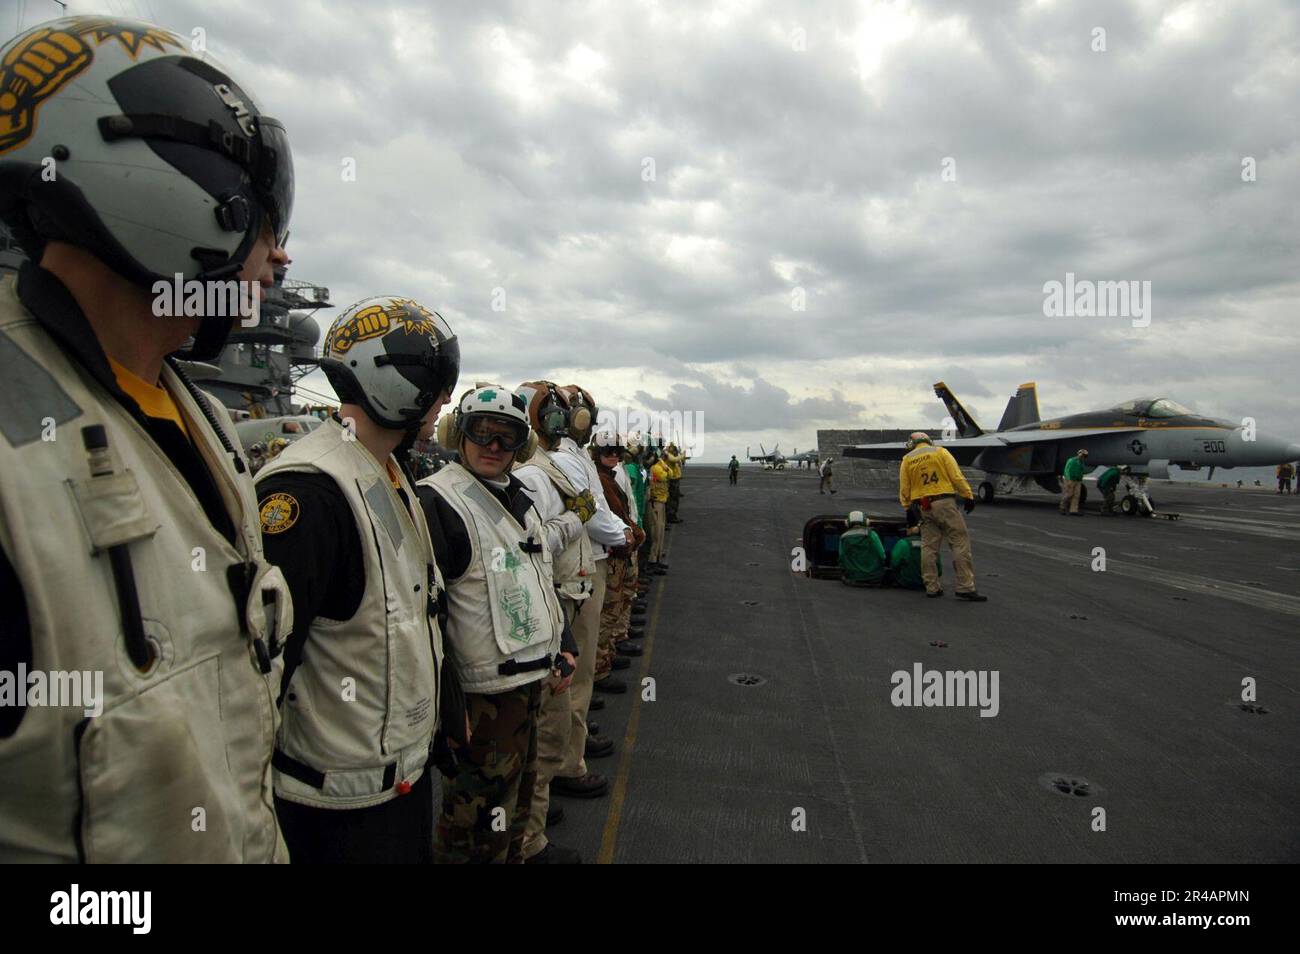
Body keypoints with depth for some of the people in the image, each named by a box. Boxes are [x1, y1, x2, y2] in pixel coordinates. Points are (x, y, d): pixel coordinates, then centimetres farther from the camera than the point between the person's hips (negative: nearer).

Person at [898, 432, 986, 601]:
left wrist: (908, 509, 18)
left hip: (923, 507, 4)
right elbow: (957, 476, -4)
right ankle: (965, 588, -7)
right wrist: (968, 496, 0)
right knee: (960, 543, -3)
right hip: (944, 502, -4)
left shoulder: (906, 460, 10)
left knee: (929, 547, 9)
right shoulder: (940, 452, 2)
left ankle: (932, 587, 11)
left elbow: (904, 489, 10)